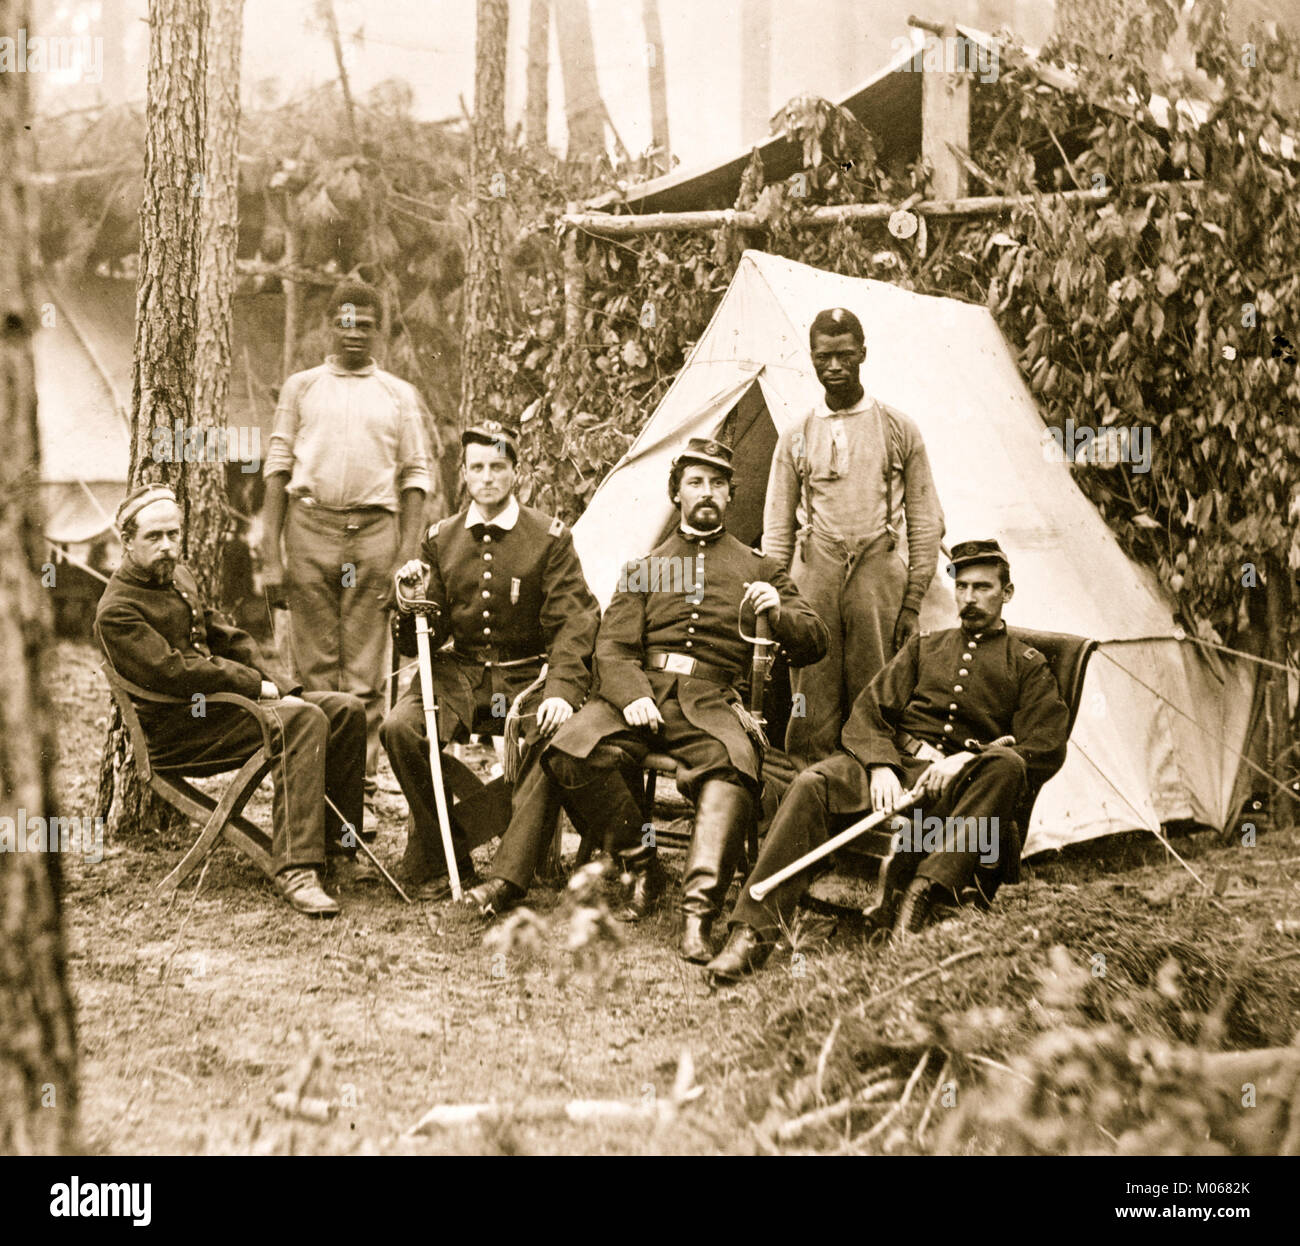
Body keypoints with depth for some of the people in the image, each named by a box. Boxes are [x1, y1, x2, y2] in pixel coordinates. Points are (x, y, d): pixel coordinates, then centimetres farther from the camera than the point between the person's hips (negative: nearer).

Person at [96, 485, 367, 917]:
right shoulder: (117, 612, -12)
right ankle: (296, 869, -39)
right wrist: (256, 686, -16)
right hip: (177, 728, -9)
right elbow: (174, 673, -22)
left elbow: (225, 637, 19)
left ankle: (336, 840, -3)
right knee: (303, 719, -31)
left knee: (347, 709, -5)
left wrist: (281, 686, 4)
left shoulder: (178, 574, 17)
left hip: (217, 701, 9)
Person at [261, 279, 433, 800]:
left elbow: (415, 478, 10)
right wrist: (270, 557, 1)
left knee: (365, 673, -1)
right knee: (315, 664, 2)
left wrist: (408, 559, -1)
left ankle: (362, 778, 2)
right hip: (310, 526, 0)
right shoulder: (301, 387, 14)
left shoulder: (401, 396, 14)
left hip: (375, 528, 0)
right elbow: (278, 468, 10)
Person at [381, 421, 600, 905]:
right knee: (400, 727, -26)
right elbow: (420, 641, 9)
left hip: (529, 676, -2)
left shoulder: (550, 538, 0)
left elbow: (573, 623, -7)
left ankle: (508, 876, -31)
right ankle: (440, 860, -10)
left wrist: (562, 689, -24)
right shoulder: (440, 539, 9)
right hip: (461, 672, 3)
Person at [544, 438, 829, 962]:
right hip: (644, 691, 2)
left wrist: (780, 612, -7)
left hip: (711, 702, -1)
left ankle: (699, 913, -41)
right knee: (570, 751, -28)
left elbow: (813, 642, 17)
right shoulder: (644, 568, 23)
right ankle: (641, 863, -9)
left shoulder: (757, 568, 22)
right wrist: (631, 695, -12)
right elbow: (612, 647, 11)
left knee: (732, 770, -37)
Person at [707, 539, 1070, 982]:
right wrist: (881, 766, -8)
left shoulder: (1028, 666, 15)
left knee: (1005, 765, -37)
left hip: (964, 784, -2)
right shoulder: (924, 647, 25)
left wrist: (969, 759, -13)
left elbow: (1045, 754, 2)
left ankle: (926, 890, -42)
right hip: (897, 766, 2)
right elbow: (868, 712, 14)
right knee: (812, 783, -28)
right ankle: (754, 930, -34)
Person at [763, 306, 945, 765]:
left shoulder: (899, 431, 8)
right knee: (811, 712, -2)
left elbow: (926, 524, 9)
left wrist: (912, 602, 1)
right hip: (812, 577, 1)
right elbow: (776, 531, 13)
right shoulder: (796, 438, 12)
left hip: (878, 577, -1)